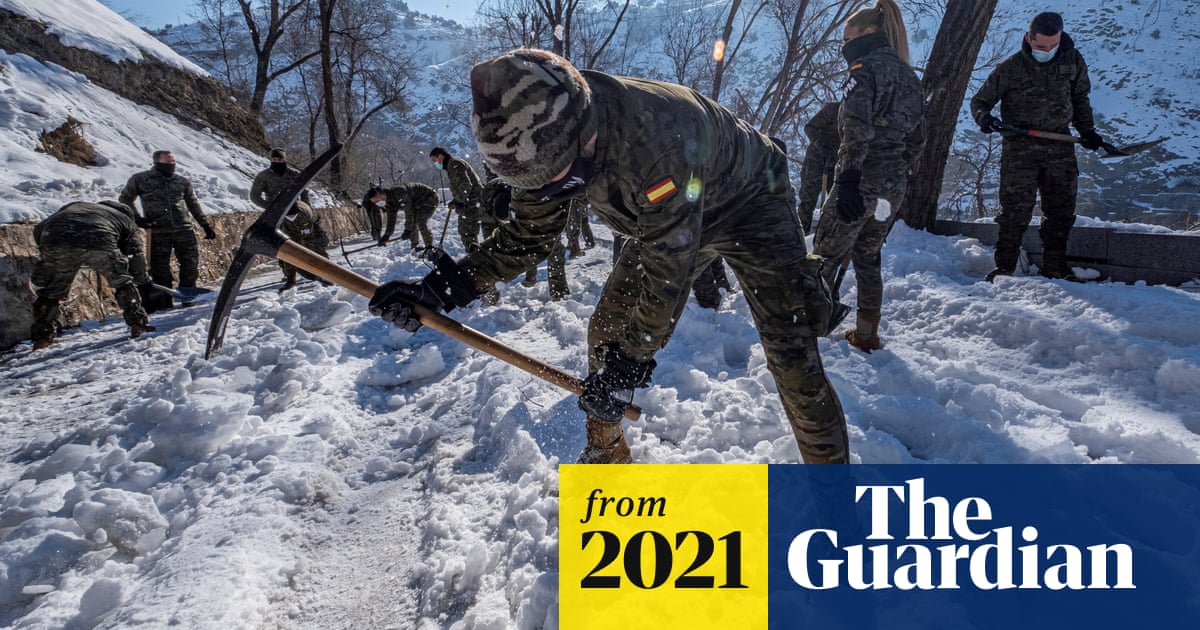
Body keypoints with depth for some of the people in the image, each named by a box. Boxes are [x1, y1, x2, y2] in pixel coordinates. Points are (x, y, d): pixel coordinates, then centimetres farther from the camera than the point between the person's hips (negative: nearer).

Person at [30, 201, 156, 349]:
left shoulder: (73, 206, 42)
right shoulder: (127, 220, 33)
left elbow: (39, 229, 32)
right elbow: (135, 256, 25)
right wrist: (144, 282, 36)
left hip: (54, 239, 3)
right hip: (99, 243, -2)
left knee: (52, 290, 20)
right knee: (122, 283, 20)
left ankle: (42, 336, 21)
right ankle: (138, 324, 22)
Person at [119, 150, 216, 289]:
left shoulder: (182, 182, 12)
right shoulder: (140, 179, 5)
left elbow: (194, 205, 21)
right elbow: (125, 200, 15)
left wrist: (206, 225, 16)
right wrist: (137, 219, 2)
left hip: (184, 230, 2)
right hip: (158, 232, -2)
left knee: (191, 267, 1)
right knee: (160, 270, 1)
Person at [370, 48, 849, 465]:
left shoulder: (656, 139, -43)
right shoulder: (542, 139, -20)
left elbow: (668, 271, -35)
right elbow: (528, 235, -8)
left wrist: (629, 364, -26)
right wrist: (442, 288, -20)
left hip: (749, 200, -6)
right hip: (665, 217, 6)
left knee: (789, 349, -17)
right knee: (606, 331, 2)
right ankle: (605, 455, 23)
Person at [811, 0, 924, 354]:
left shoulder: (866, 68, -8)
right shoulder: (908, 76, 16)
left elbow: (857, 128, -22)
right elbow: (917, 139, 19)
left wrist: (847, 179, -27)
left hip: (863, 181, -8)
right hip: (895, 185, 8)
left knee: (825, 257, 0)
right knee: (868, 258, 18)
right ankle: (867, 335, 23)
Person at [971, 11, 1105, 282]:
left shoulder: (1073, 60, 6)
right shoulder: (1010, 68, -4)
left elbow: (1080, 98, 20)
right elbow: (980, 100, 4)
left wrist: (1087, 131, 10)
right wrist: (984, 117, -19)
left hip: (1059, 146, 4)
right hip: (1020, 146, -4)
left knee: (1061, 209, 7)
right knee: (1016, 209, -6)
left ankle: (1055, 266, 19)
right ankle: (1004, 267, 5)